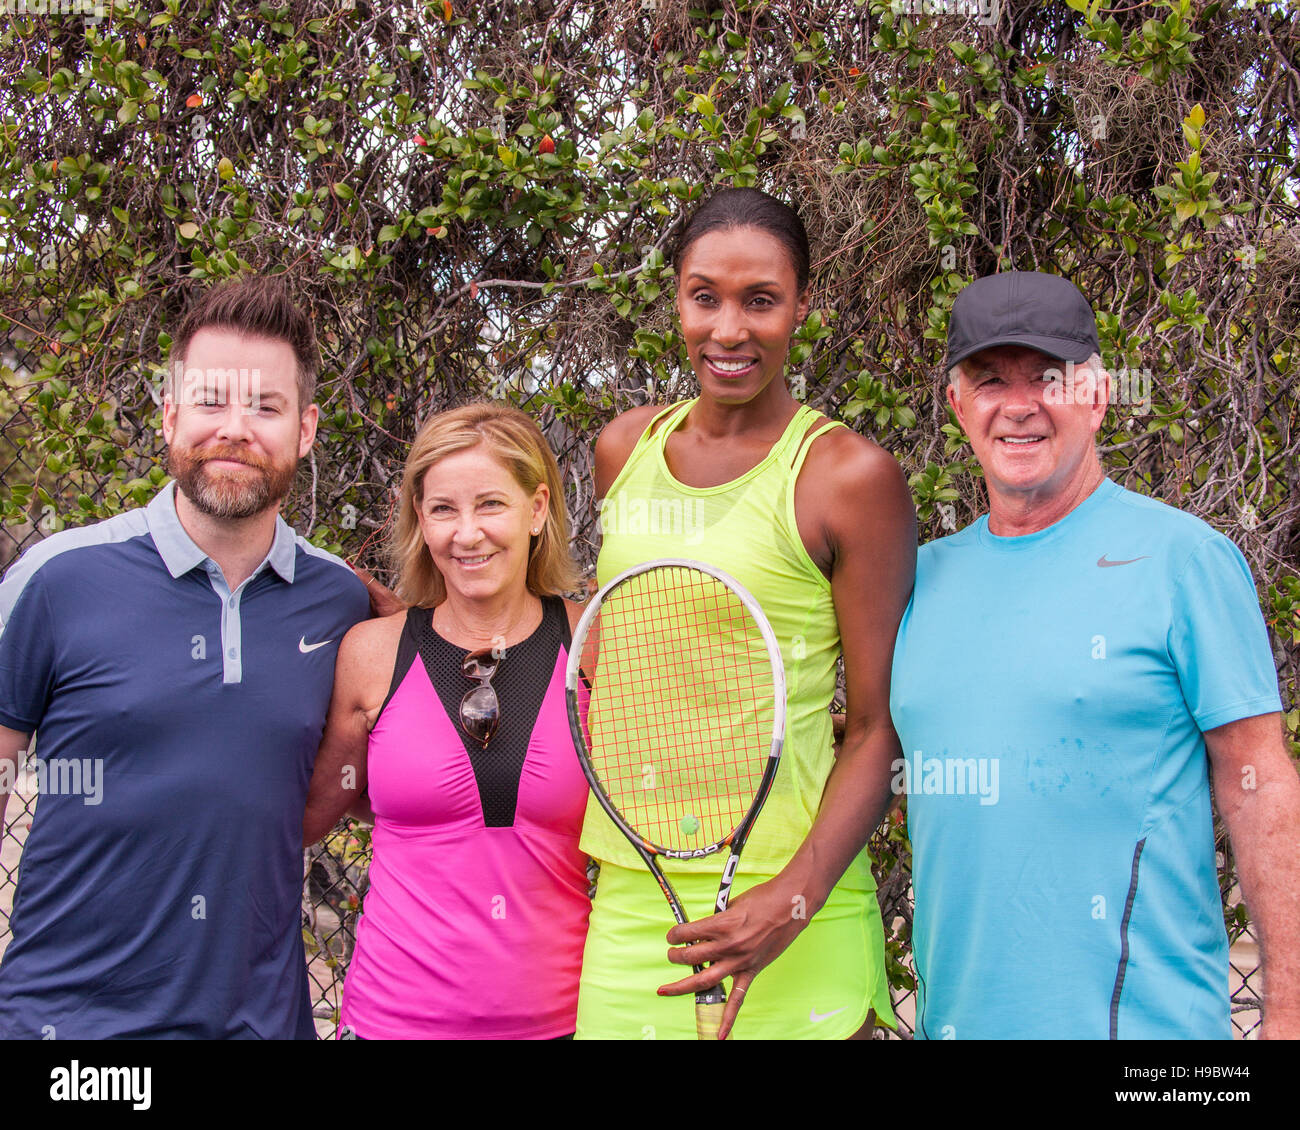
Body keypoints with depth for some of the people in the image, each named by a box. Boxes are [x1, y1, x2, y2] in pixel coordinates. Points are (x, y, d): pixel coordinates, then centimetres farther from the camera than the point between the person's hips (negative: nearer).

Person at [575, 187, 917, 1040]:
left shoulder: (850, 475, -9)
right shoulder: (625, 448, 7)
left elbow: (880, 728, -9)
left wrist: (798, 897, -19)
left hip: (777, 900, -4)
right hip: (629, 897, 5)